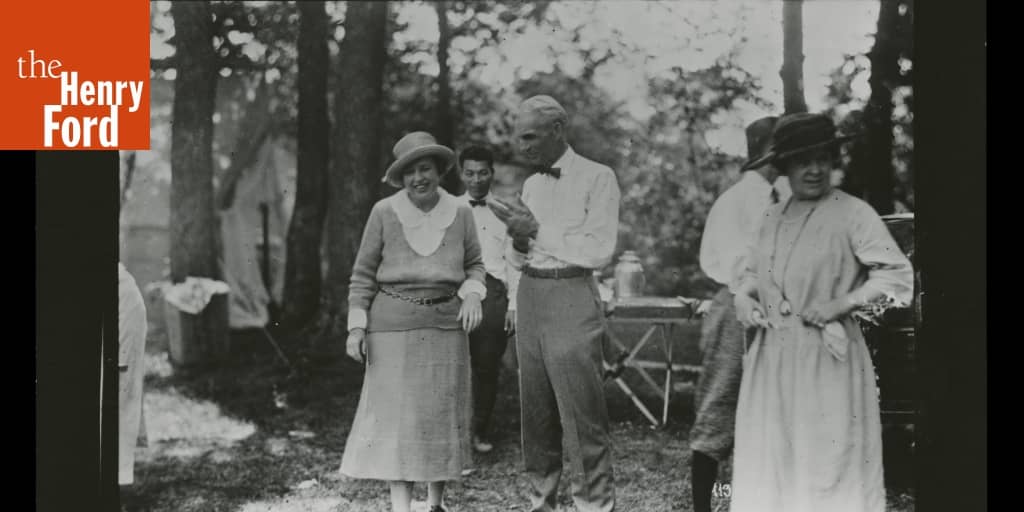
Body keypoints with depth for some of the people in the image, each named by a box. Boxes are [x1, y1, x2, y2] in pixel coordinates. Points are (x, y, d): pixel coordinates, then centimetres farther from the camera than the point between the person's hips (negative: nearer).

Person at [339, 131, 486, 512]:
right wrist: (356, 327, -6)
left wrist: (472, 296, -10)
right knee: (397, 414, -5)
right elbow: (363, 274, 0)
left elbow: (474, 266, 10)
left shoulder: (460, 213, 1)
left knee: (442, 414, 5)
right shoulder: (384, 212, -5)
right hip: (394, 324, -2)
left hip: (445, 324, 2)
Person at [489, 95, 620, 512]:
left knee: (581, 414, -8)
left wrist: (538, 231, -11)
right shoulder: (531, 184, 15)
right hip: (529, 297, 7)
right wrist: (518, 239, -3)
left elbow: (598, 251, -14)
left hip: (572, 299, -7)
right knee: (536, 414, 10)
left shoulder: (597, 178, -5)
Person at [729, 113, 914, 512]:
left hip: (827, 358, -6)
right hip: (771, 356, 6)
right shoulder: (774, 217, 12)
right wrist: (743, 296, 3)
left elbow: (899, 275, -10)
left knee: (828, 464, -2)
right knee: (768, 462, 9)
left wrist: (840, 304, -17)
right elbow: (753, 271, 24)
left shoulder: (853, 213, -7)